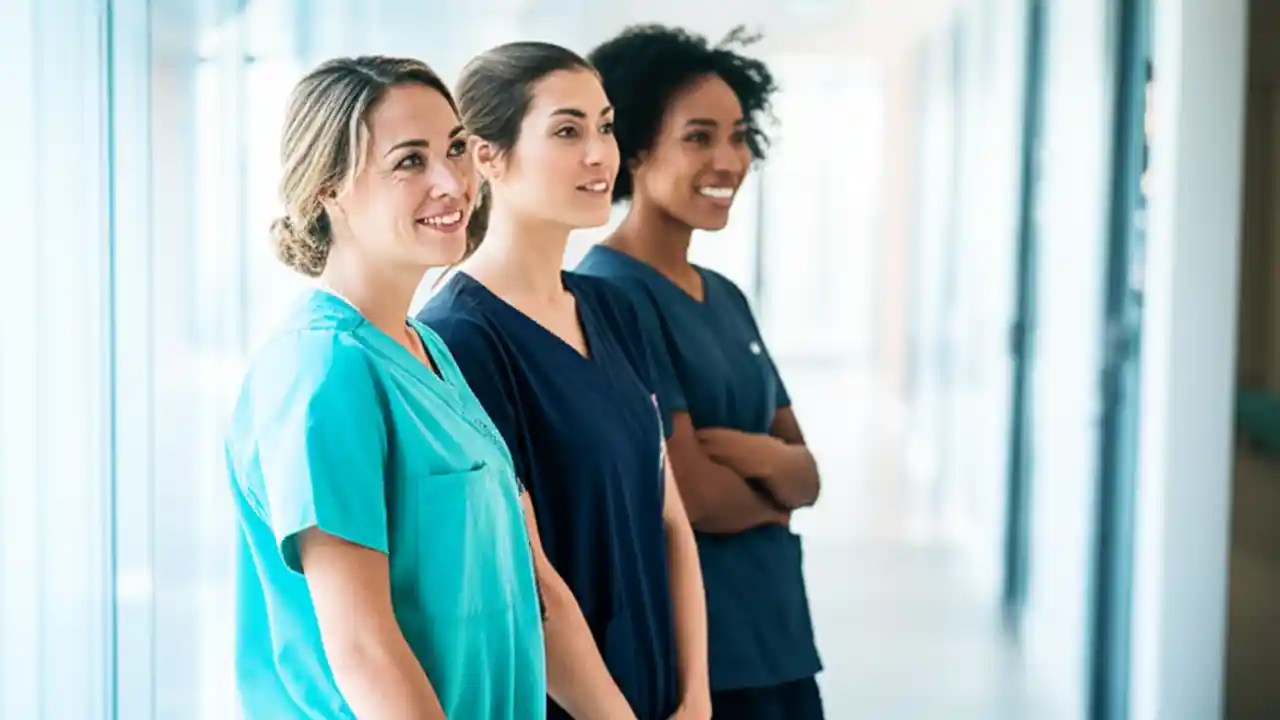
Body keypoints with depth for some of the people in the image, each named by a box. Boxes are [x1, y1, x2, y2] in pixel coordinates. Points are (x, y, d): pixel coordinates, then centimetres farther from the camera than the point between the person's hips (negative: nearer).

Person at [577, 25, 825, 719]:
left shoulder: (727, 298, 11)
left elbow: (806, 478, 9)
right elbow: (691, 493, -20)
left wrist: (760, 456, -13)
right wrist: (770, 499, 0)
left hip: (777, 642, 8)